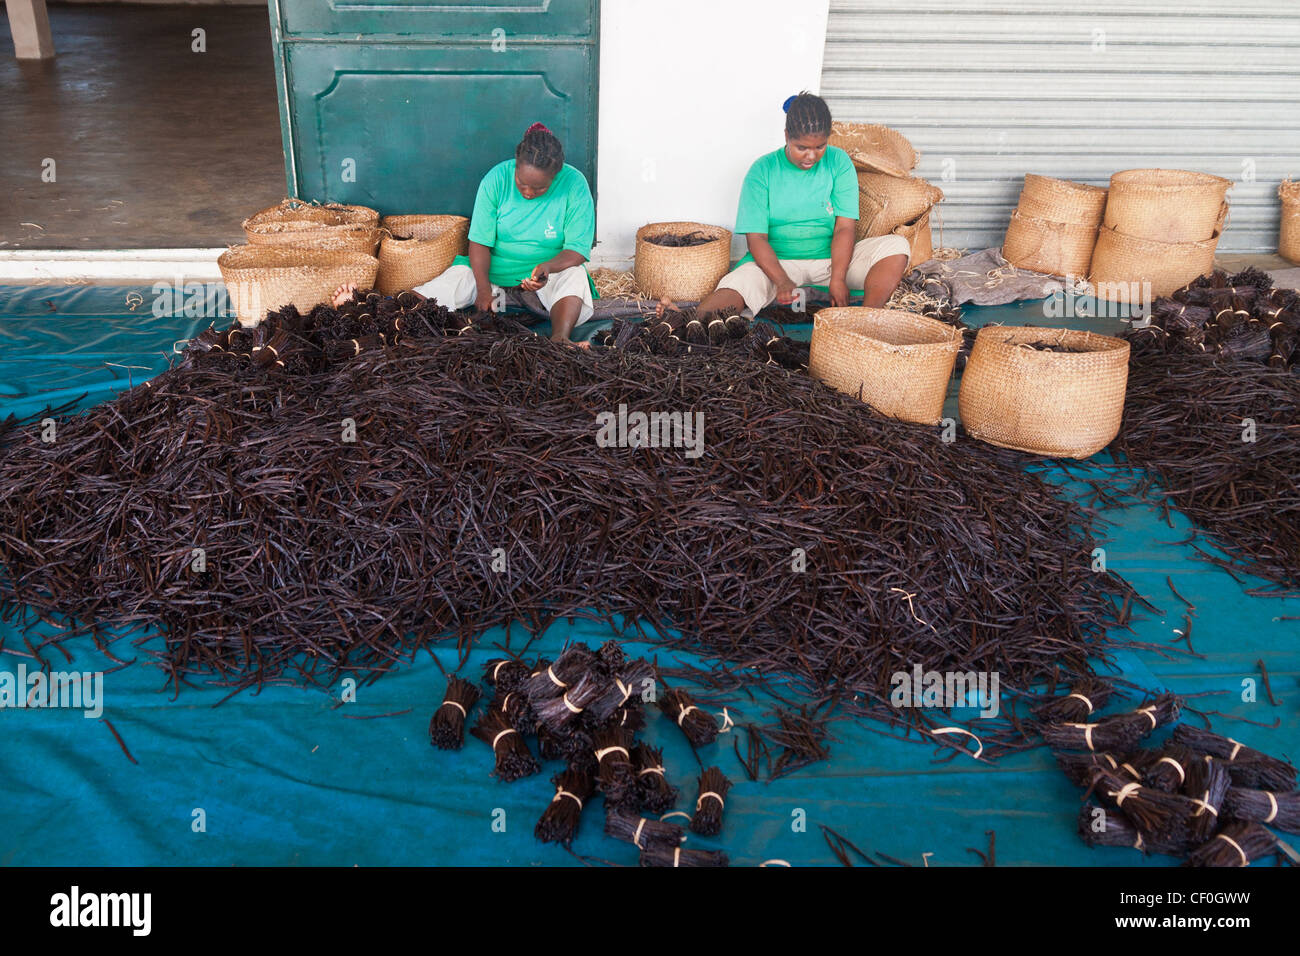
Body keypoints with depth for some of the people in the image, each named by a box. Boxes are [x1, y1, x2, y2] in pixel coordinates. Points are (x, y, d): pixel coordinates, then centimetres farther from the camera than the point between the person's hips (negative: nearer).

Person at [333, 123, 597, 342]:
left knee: (574, 276, -34)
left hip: (552, 267, -1)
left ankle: (559, 340, -52)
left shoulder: (574, 186, -17)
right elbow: (479, 241, -13)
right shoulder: (496, 179, -14)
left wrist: (547, 268, -38)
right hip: (493, 267, 1)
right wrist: (483, 289, -24)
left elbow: (577, 249, -18)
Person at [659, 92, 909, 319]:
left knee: (897, 246, -20)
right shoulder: (763, 170, -5)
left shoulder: (838, 163, -1)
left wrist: (837, 280, -23)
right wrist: (782, 282, -27)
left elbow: (844, 228, -7)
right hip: (776, 262, -2)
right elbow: (756, 237, -11)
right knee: (740, 282, -33)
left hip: (833, 258, 2)